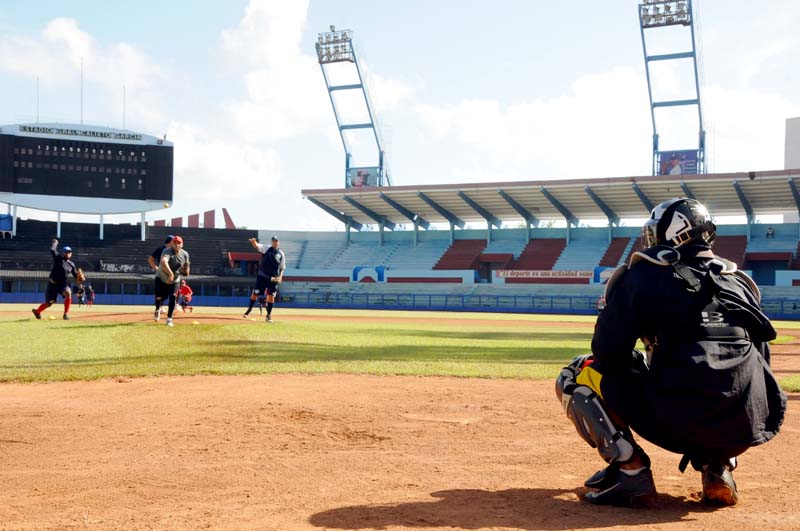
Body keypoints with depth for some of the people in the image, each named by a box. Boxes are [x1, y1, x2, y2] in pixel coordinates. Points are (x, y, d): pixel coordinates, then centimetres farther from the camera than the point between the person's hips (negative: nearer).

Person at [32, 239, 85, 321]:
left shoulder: (71, 264, 6)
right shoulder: (58, 258, -6)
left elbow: (75, 275, 8)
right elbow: (52, 250, -20)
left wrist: (79, 278, -14)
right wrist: (55, 242, -2)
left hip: (62, 283, 3)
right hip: (52, 283, -3)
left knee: (68, 293, -30)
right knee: (49, 303, 5)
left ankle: (66, 314, -22)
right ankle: (37, 311, 37)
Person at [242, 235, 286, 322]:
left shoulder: (281, 254, 3)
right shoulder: (266, 249, -1)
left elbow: (282, 268, 8)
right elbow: (256, 246, -17)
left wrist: (280, 276, -9)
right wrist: (253, 241, -40)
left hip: (273, 278, 1)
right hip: (262, 276, -1)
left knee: (271, 296, -3)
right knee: (255, 293, 3)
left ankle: (269, 315, 6)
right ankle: (249, 309, 25)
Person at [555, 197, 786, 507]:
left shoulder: (640, 274, 8)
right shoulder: (739, 281, 21)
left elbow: (607, 351, 4)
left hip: (681, 423, -5)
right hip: (749, 427, 5)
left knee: (579, 374, 15)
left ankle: (630, 469, 1)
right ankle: (718, 465, 15)